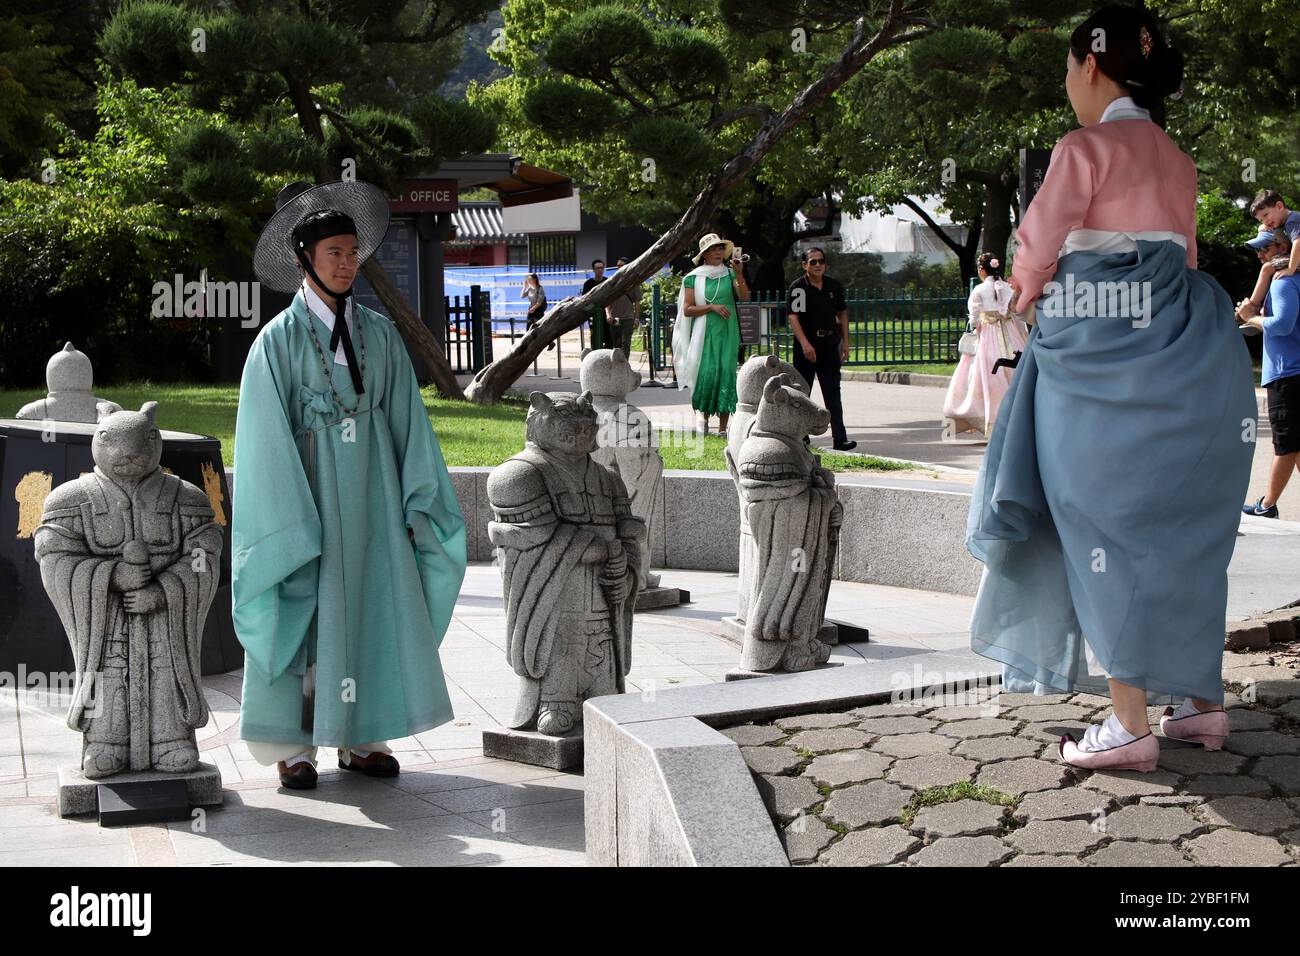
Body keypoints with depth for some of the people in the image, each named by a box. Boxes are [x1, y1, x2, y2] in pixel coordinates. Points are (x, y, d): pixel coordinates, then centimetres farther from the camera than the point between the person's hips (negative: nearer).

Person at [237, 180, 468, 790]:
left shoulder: (379, 334, 6)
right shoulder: (279, 340, -6)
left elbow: (406, 421, 7)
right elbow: (268, 440, -9)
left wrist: (414, 505, 2)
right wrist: (292, 526, -14)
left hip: (371, 497, 4)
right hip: (305, 494, -4)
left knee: (375, 608, 4)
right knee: (298, 613, 1)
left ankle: (361, 738, 16)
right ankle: (291, 747, 11)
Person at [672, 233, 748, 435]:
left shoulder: (729, 274, 6)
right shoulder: (694, 278, 3)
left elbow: (745, 298, -7)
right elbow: (687, 310, -1)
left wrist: (739, 275, -19)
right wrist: (712, 307, -12)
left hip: (727, 332, 1)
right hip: (704, 333, -1)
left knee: (726, 372, -2)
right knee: (707, 372, -11)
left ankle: (723, 428, 1)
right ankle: (702, 412, 14)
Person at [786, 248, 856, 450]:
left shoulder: (834, 286, 8)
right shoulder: (798, 287, -6)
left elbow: (842, 314, 17)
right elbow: (793, 318, -13)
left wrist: (845, 341, 11)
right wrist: (805, 343, -24)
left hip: (829, 345, 3)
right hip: (806, 346, -3)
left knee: (832, 394, -3)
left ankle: (840, 439, -8)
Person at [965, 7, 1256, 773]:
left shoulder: (1085, 149, -9)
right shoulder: (1176, 161, 13)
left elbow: (1036, 256, -4)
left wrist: (1029, 295, 16)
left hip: (1103, 367, -7)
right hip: (1183, 358, 7)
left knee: (1110, 534, -2)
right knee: (1186, 534, 13)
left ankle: (1131, 724, -2)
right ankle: (1205, 703, 18)